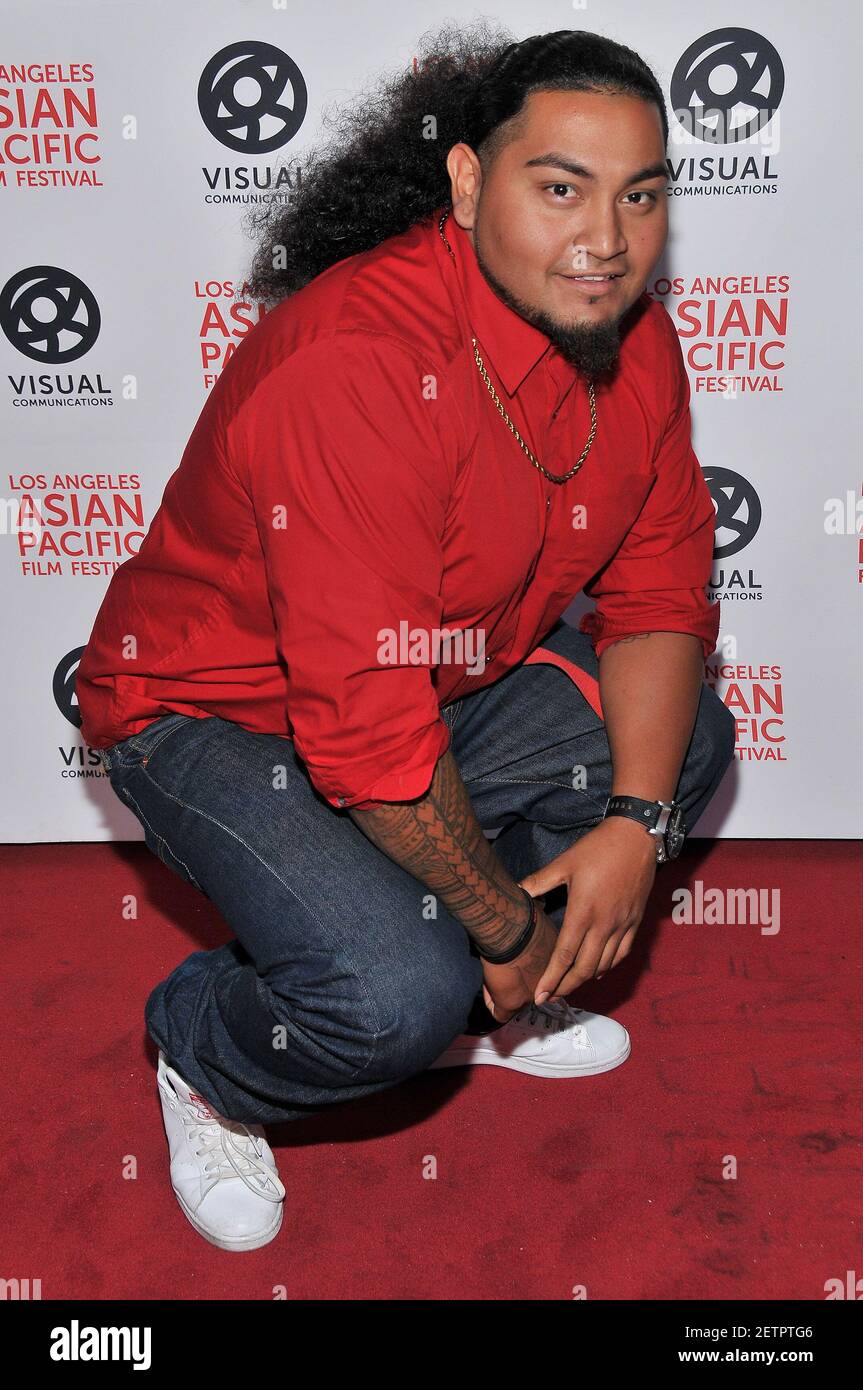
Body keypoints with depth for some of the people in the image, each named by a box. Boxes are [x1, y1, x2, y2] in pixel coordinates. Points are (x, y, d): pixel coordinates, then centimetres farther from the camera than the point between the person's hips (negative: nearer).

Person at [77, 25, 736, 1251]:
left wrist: (635, 823, -15)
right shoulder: (358, 370, -34)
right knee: (398, 994, -27)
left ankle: (478, 1008, 15)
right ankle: (203, 1053, 8)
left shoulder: (632, 339, -8)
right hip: (217, 713, -8)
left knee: (685, 740, 2)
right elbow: (371, 732, -34)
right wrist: (511, 926, -21)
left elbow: (659, 592, -1)